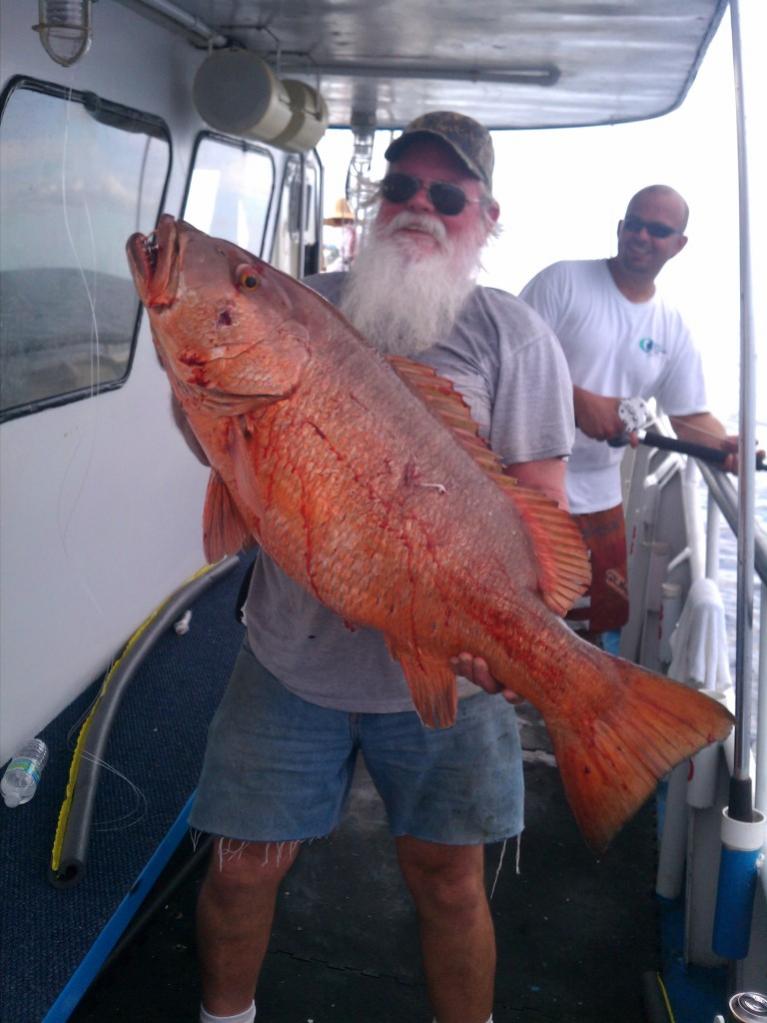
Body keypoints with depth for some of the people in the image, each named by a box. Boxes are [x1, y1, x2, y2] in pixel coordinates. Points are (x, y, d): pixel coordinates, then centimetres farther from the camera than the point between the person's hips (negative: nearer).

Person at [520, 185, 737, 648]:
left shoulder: (674, 329, 7)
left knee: (605, 618, 14)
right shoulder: (564, 280, -7)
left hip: (599, 497, 5)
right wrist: (580, 400, -24)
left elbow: (691, 415, 8)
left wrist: (725, 445, -14)